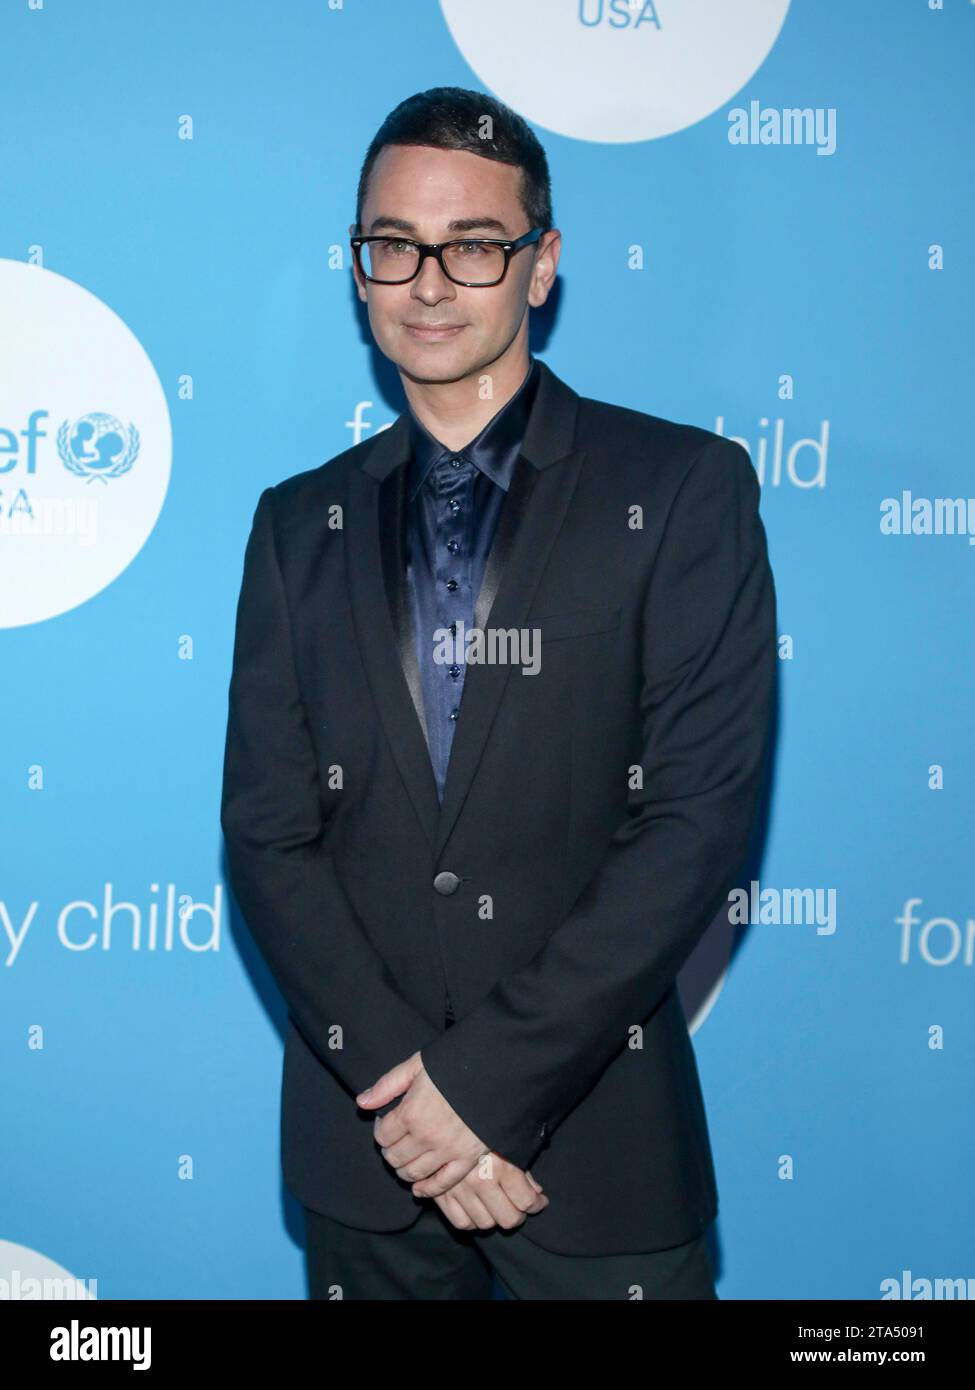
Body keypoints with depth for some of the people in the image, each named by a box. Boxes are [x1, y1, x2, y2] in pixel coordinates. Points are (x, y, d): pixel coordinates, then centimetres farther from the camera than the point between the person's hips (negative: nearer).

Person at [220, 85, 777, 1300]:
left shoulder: (684, 489, -4)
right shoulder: (300, 524, 7)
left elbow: (699, 820, -11)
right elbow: (266, 832, 1)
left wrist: (489, 1079, -15)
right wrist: (399, 1084, -12)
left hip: (596, 1141, -3)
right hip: (366, 1148, 3)